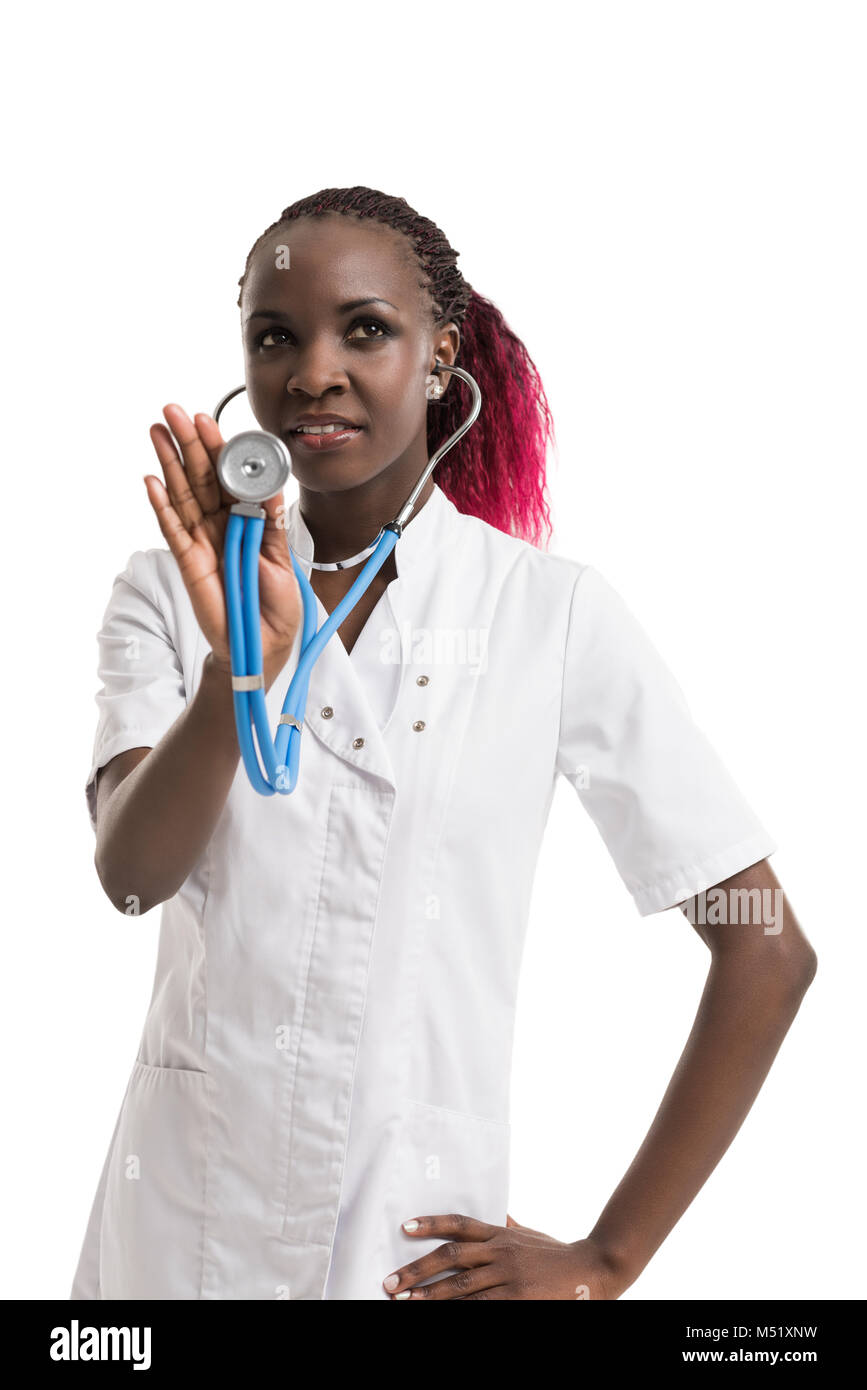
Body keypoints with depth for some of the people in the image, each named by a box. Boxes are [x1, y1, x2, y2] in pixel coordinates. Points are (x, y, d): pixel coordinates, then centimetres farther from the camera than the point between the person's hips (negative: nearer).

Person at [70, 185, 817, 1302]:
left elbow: (768, 951, -5)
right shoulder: (171, 593, 0)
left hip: (417, 1247, -2)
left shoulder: (557, 617, -7)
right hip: (182, 1222, 2)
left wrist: (607, 1261, -5)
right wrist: (241, 666, -30)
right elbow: (131, 873, -14)